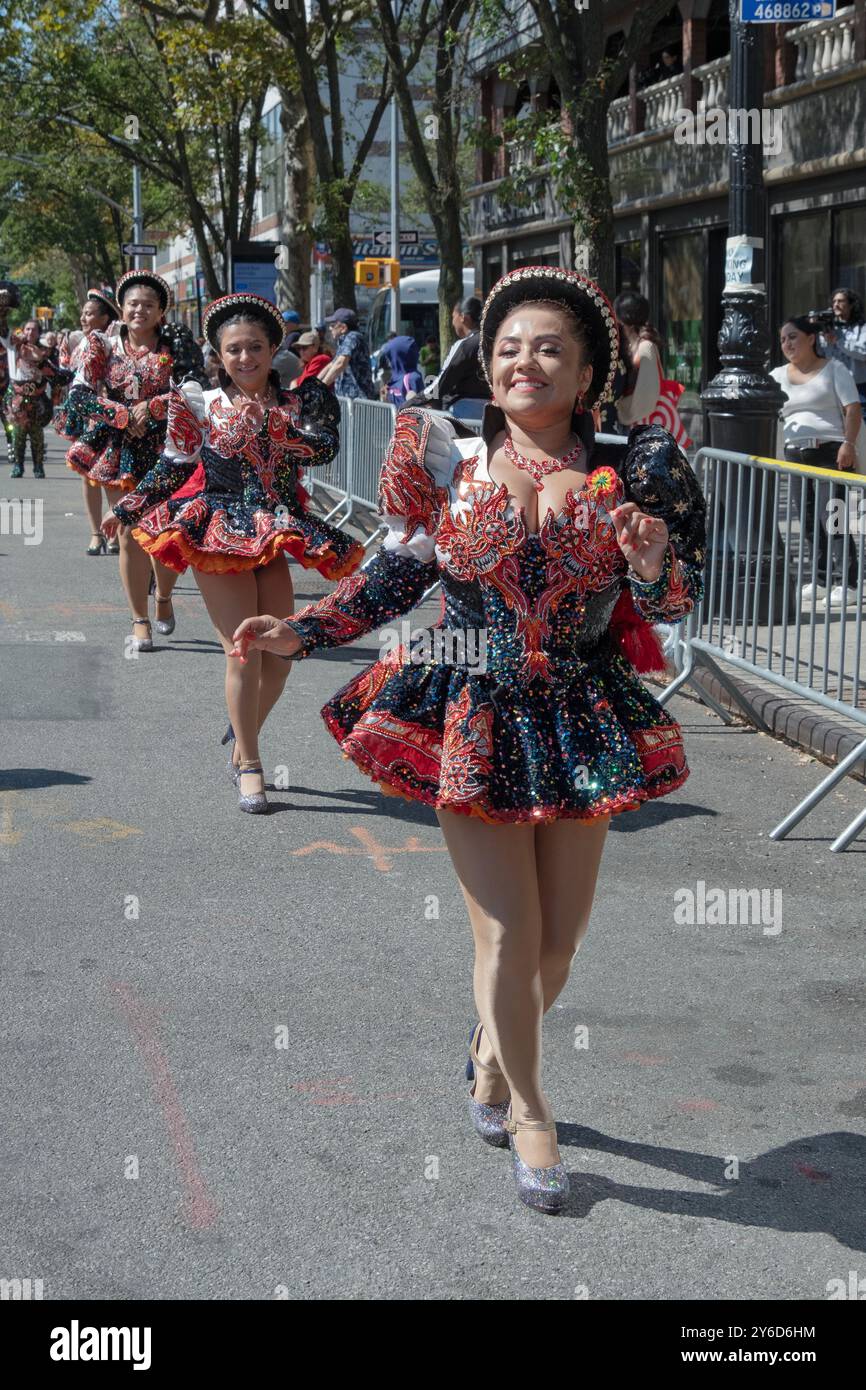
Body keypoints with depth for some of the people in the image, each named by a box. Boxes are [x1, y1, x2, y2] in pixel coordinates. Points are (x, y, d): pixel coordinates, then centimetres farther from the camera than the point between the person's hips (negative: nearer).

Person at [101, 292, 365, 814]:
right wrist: (127, 509, 5)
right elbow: (174, 466, 6)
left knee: (280, 654, 3)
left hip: (276, 535, 3)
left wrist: (266, 425, -19)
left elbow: (326, 447, -13)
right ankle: (248, 763, 4)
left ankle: (243, 739, 28)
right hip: (218, 534, -3)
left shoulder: (296, 403, 4)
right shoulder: (202, 404, 1)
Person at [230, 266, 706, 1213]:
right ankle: (527, 1111, 23)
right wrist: (300, 631, -2)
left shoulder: (631, 472, -4)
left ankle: (493, 1057, 43)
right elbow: (396, 578, 5)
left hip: (581, 722, 2)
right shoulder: (448, 462, -3)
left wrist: (652, 564, -22)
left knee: (561, 933, 11)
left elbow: (673, 607, -1)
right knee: (509, 935, 0)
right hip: (470, 718, -1)